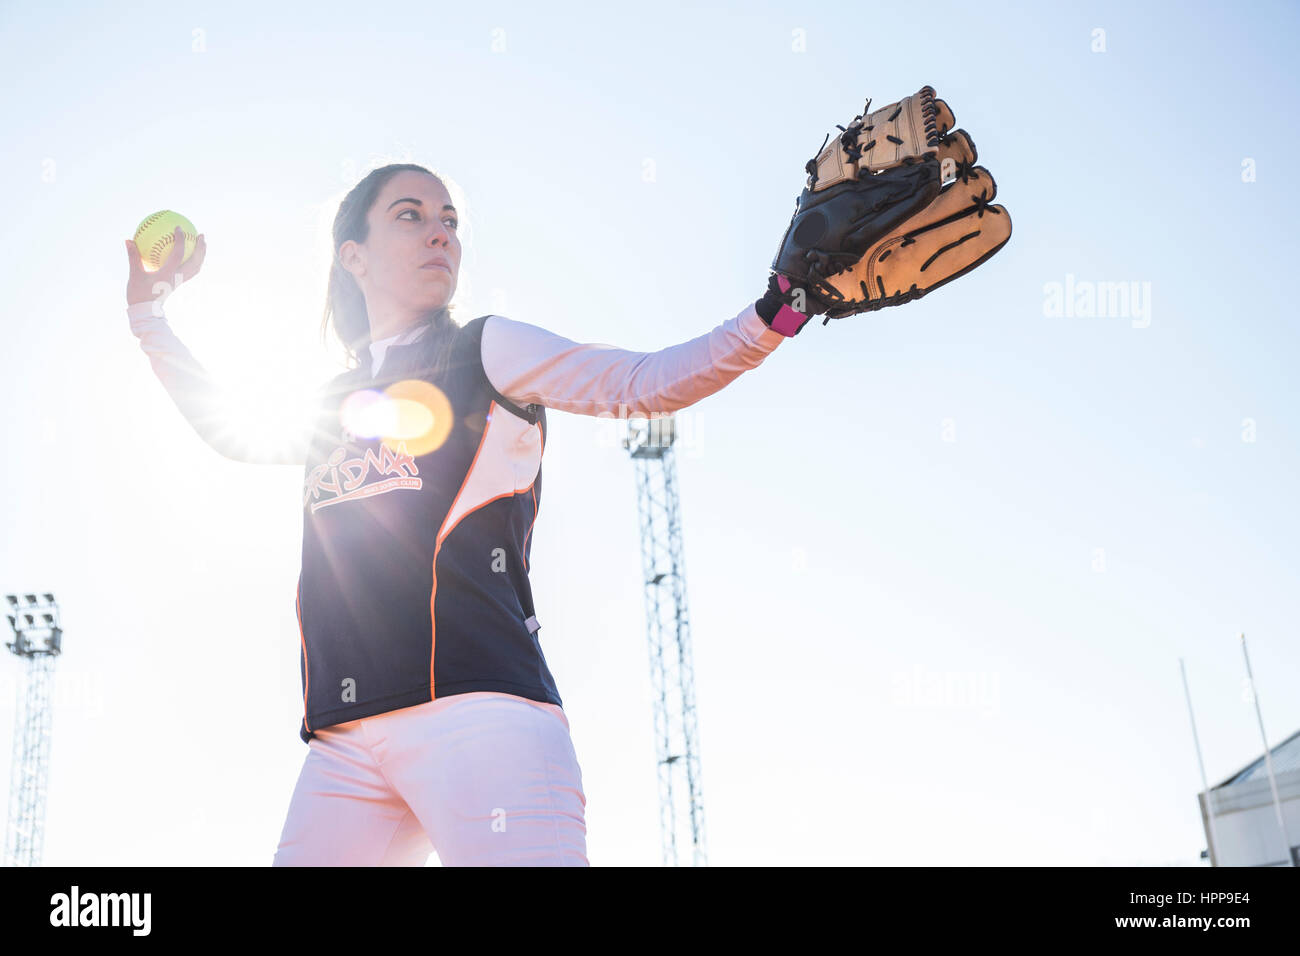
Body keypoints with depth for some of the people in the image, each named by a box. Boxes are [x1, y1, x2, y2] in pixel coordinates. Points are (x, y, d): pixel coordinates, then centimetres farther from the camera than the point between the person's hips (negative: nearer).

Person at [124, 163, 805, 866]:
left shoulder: (483, 351, 12)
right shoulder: (336, 402, 25)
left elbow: (647, 382, 0)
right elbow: (233, 434, 42)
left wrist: (775, 309, -13)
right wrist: (147, 310, 43)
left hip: (476, 707, -5)